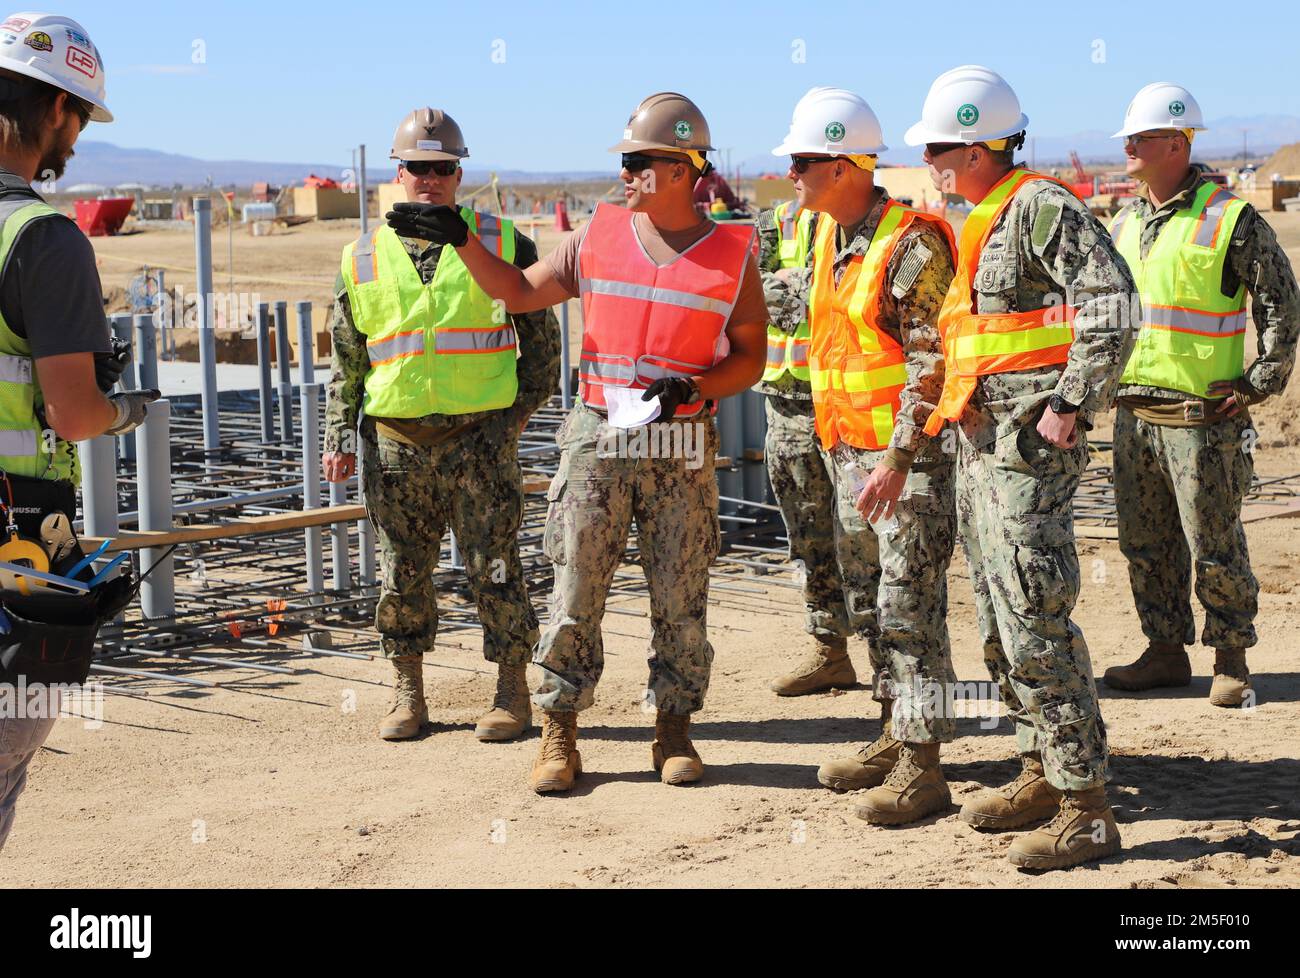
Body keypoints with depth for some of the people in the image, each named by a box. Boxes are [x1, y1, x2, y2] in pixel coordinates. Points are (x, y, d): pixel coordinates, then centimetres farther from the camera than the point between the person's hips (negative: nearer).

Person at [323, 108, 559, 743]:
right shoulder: (363, 258, 9)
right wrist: (339, 436, 8)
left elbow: (541, 339, 9)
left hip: (480, 436, -2)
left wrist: (520, 410, 1)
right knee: (402, 571, 7)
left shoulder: (502, 245, 4)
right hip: (395, 442, 2)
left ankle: (512, 693, 11)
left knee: (494, 567, 0)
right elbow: (346, 360, 14)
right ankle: (408, 696, 19)